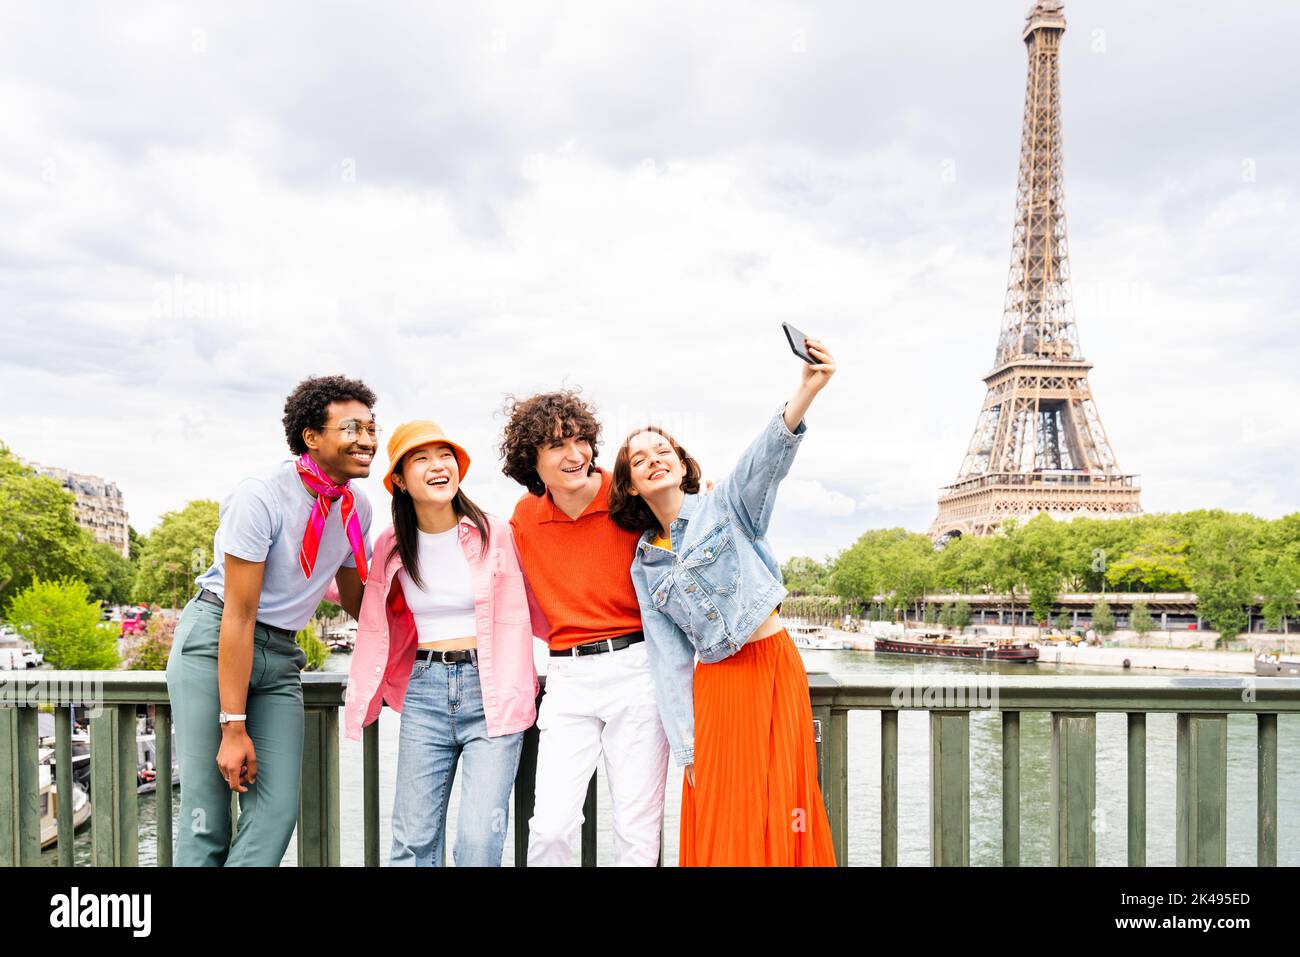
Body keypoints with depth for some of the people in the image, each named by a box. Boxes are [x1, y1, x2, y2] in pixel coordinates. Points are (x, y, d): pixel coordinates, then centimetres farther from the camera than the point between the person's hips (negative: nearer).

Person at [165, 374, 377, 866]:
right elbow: (239, 616, -19)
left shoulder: (357, 507, 1)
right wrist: (234, 728, -19)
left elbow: (355, 599, 17)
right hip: (214, 641, -6)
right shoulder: (261, 496, -18)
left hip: (281, 652, 6)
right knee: (206, 813, -5)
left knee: (277, 811, -5)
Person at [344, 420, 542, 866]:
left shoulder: (495, 533, -2)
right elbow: (376, 623, 20)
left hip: (490, 694, -3)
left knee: (479, 841, -11)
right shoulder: (392, 546, 7)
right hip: (424, 693, 3)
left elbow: (528, 606, 7)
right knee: (413, 842, 3)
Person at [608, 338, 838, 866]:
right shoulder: (645, 567, 9)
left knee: (779, 815, -2)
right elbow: (669, 660, 6)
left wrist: (806, 391, -42)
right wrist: (686, 749, -1)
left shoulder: (725, 507, 0)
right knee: (719, 829, 2)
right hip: (713, 684, 3)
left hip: (775, 665, -2)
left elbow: (765, 461, -22)